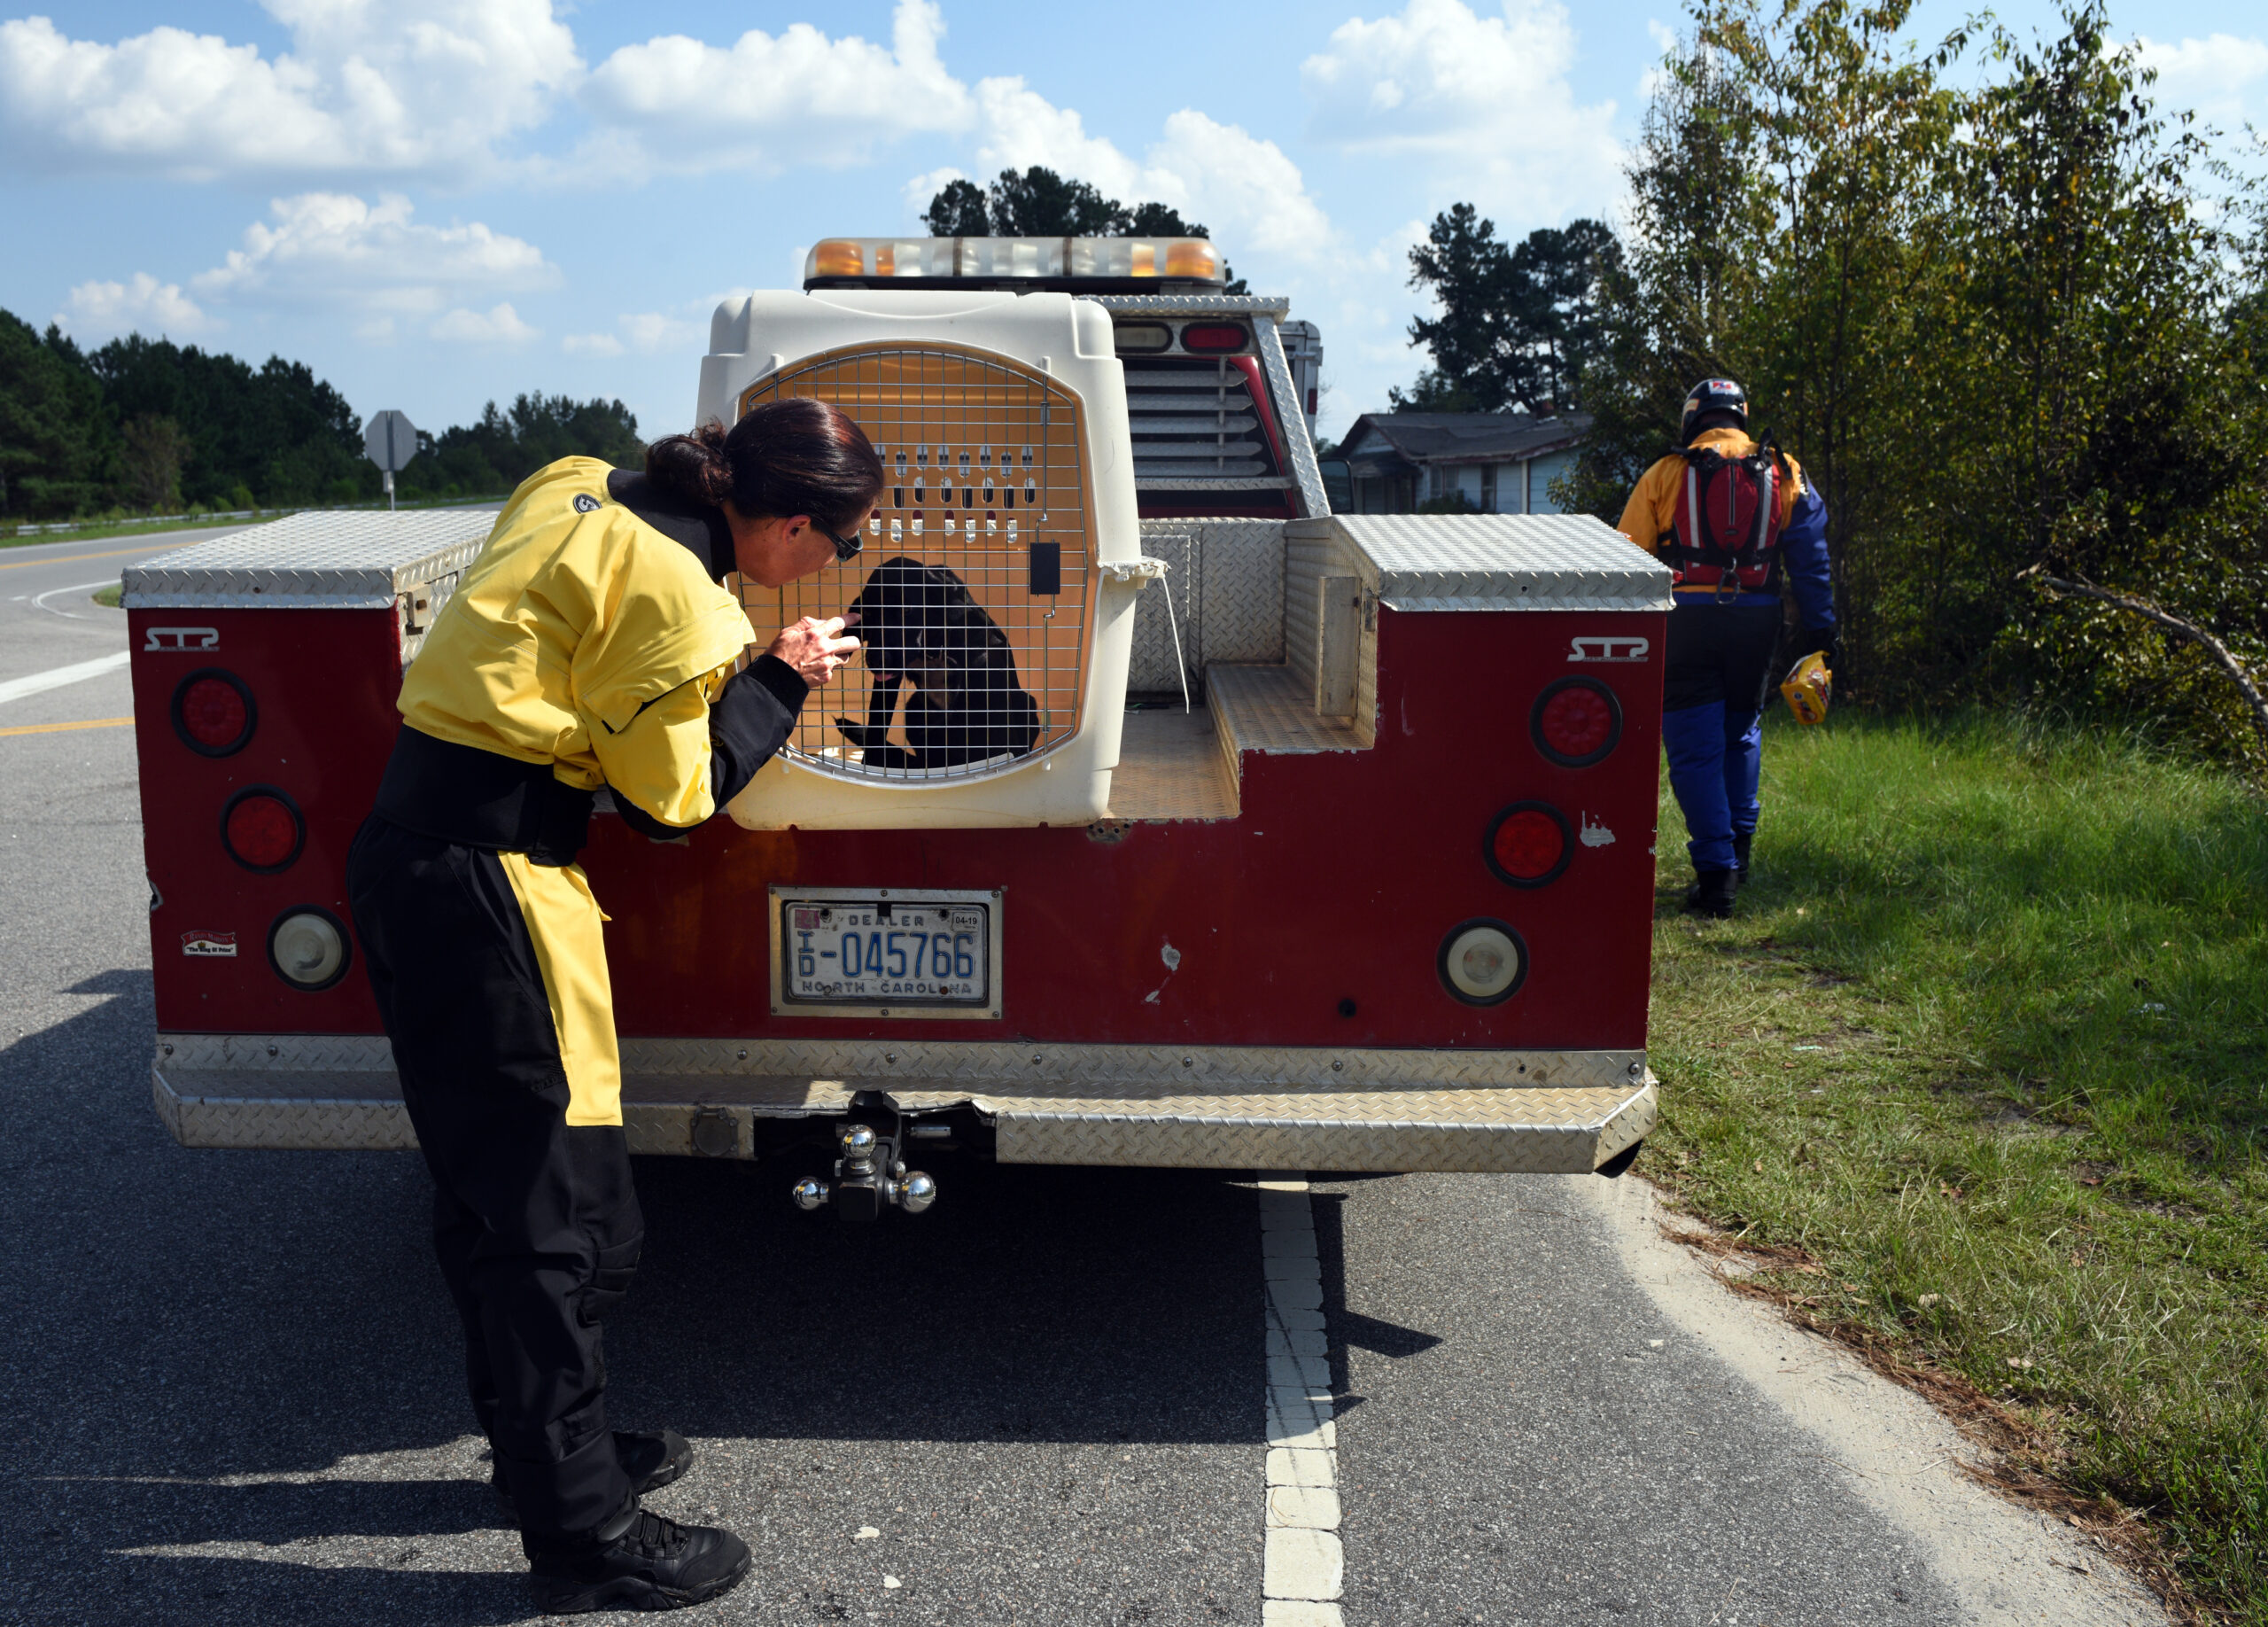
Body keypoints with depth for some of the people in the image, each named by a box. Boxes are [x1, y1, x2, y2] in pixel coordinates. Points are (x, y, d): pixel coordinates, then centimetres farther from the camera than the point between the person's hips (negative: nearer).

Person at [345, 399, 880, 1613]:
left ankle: (547, 1445, 37)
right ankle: (583, 1539, 13)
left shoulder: (585, 498, 10)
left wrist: (745, 668, 13)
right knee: (546, 1205, 0)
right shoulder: (666, 582, -16)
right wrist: (780, 681, -1)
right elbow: (669, 799, -11)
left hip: (416, 852, 10)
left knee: (489, 1184, 19)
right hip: (483, 877, -10)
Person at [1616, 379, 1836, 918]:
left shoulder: (1665, 475, 4)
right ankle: (1738, 847, 24)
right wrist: (1819, 632, 9)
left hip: (1686, 618, -3)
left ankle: (1716, 874, -4)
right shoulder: (1784, 475, 11)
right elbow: (1811, 560, 8)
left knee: (1695, 751, 0)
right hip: (1755, 620, 3)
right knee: (1741, 734, 23)